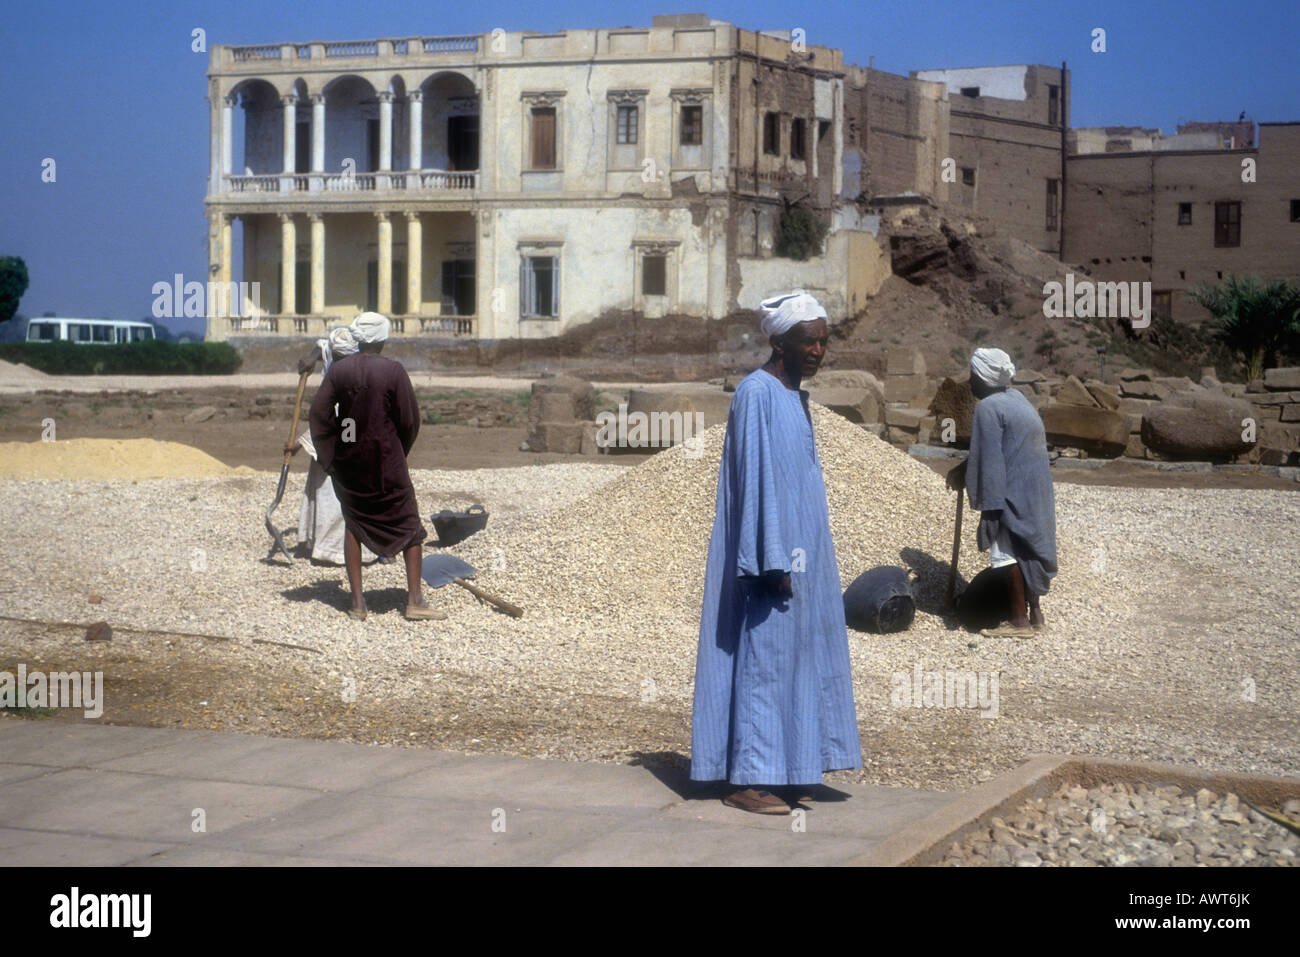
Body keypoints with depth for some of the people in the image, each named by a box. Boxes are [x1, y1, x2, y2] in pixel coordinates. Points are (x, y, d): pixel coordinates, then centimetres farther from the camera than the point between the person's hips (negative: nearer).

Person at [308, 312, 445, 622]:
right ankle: (414, 599, 5)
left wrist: (330, 454, 8)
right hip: (386, 460, -3)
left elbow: (319, 412, -2)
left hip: (348, 460, 3)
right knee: (409, 524, 8)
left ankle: (357, 601, 9)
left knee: (353, 524, 14)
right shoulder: (394, 371, -11)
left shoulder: (338, 370, -2)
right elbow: (409, 420, -8)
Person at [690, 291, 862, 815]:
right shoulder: (757, 393, -15)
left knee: (790, 653, 11)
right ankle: (746, 780, -1)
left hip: (798, 547, 10)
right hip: (768, 549, -10)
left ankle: (778, 772, 18)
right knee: (761, 655, -6)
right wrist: (772, 562, -22)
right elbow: (755, 478, -19)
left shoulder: (793, 396, 14)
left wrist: (808, 553, 17)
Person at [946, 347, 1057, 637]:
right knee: (1029, 550, 15)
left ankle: (1020, 621, -1)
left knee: (1008, 552, -3)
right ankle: (1035, 614, 22)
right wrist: (964, 470, 32)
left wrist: (990, 506, -17)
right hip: (1038, 491, 9)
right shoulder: (1015, 398, 14)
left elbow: (991, 461, -18)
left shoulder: (988, 408, -14)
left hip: (1014, 493, -9)